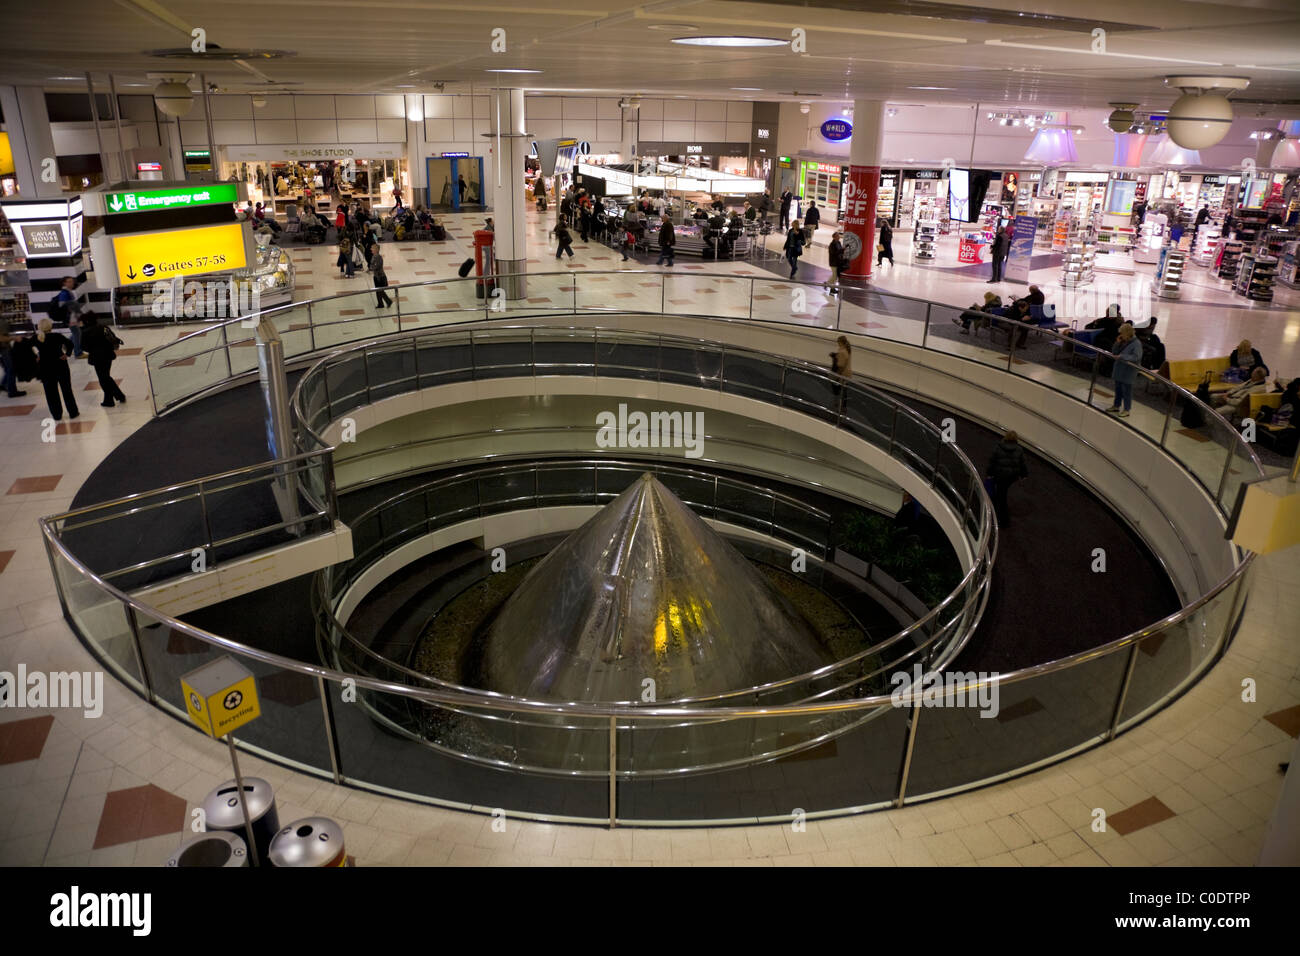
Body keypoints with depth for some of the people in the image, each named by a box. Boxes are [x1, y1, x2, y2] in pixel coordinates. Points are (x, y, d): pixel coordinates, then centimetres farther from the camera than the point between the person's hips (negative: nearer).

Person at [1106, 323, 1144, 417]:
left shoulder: (1136, 344, -15)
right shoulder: (1122, 341, 4)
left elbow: (1136, 357, -23)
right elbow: (1114, 352, 10)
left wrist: (1122, 356, -27)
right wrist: (1117, 343, -4)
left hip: (1128, 372, -7)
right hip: (1119, 370, 7)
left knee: (1126, 391, 1)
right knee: (1118, 389, 19)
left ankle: (1126, 410, 10)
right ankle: (1116, 406, 32)